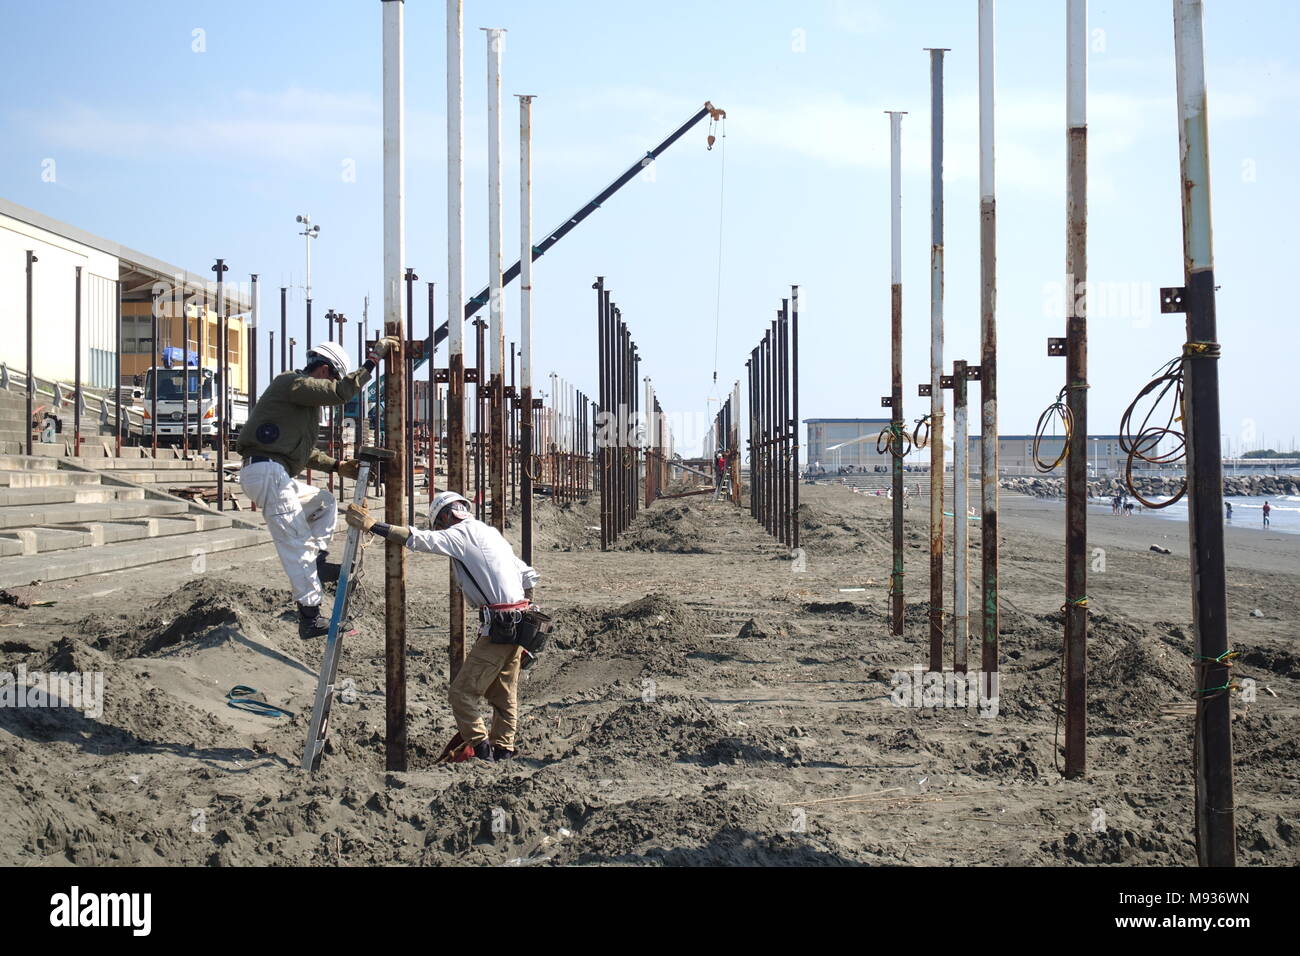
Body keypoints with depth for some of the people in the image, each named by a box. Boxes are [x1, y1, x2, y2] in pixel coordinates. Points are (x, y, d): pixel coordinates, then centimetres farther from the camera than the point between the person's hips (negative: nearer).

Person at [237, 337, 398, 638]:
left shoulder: (304, 394, 25)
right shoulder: (294, 383, -7)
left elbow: (304, 450, 28)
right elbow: (344, 391, -19)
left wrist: (337, 466, 19)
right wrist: (374, 357, -13)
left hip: (276, 475, 11)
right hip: (266, 470, -11)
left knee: (325, 502, 26)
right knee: (297, 544, -10)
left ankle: (317, 563, 14)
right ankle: (310, 618, -8)